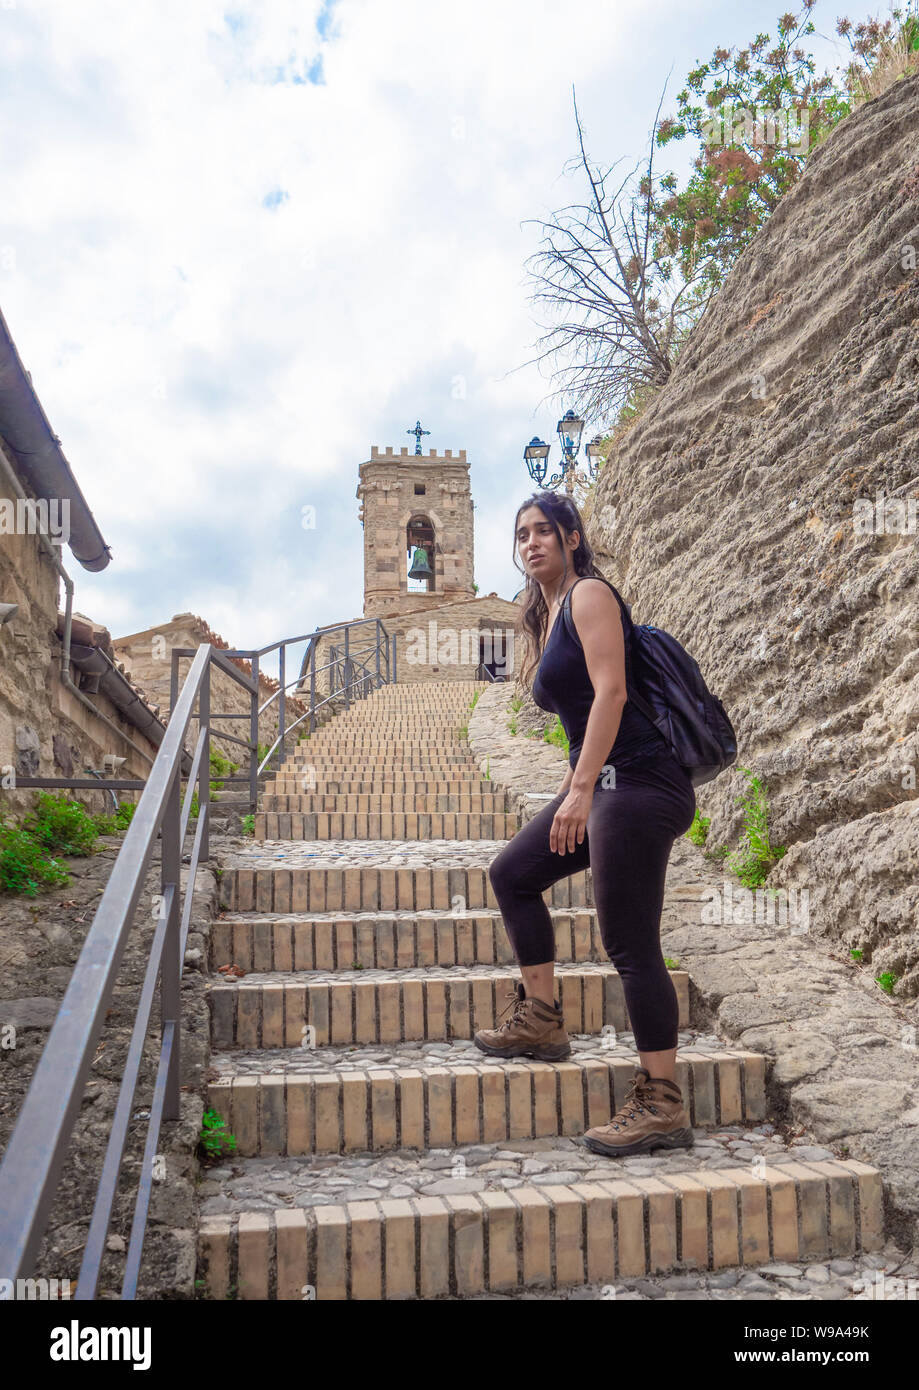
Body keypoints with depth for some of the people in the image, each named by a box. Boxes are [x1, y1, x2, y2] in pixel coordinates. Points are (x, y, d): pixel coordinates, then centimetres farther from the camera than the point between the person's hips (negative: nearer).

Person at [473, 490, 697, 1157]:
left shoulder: (589, 594, -6)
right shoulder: (546, 615, 20)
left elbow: (610, 692, -18)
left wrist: (581, 790, -23)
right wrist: (576, 790, 21)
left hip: (638, 781, -10)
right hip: (603, 784, 10)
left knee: (630, 945, -7)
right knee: (512, 873, 16)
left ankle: (663, 1106, 2)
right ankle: (542, 1020, 25)